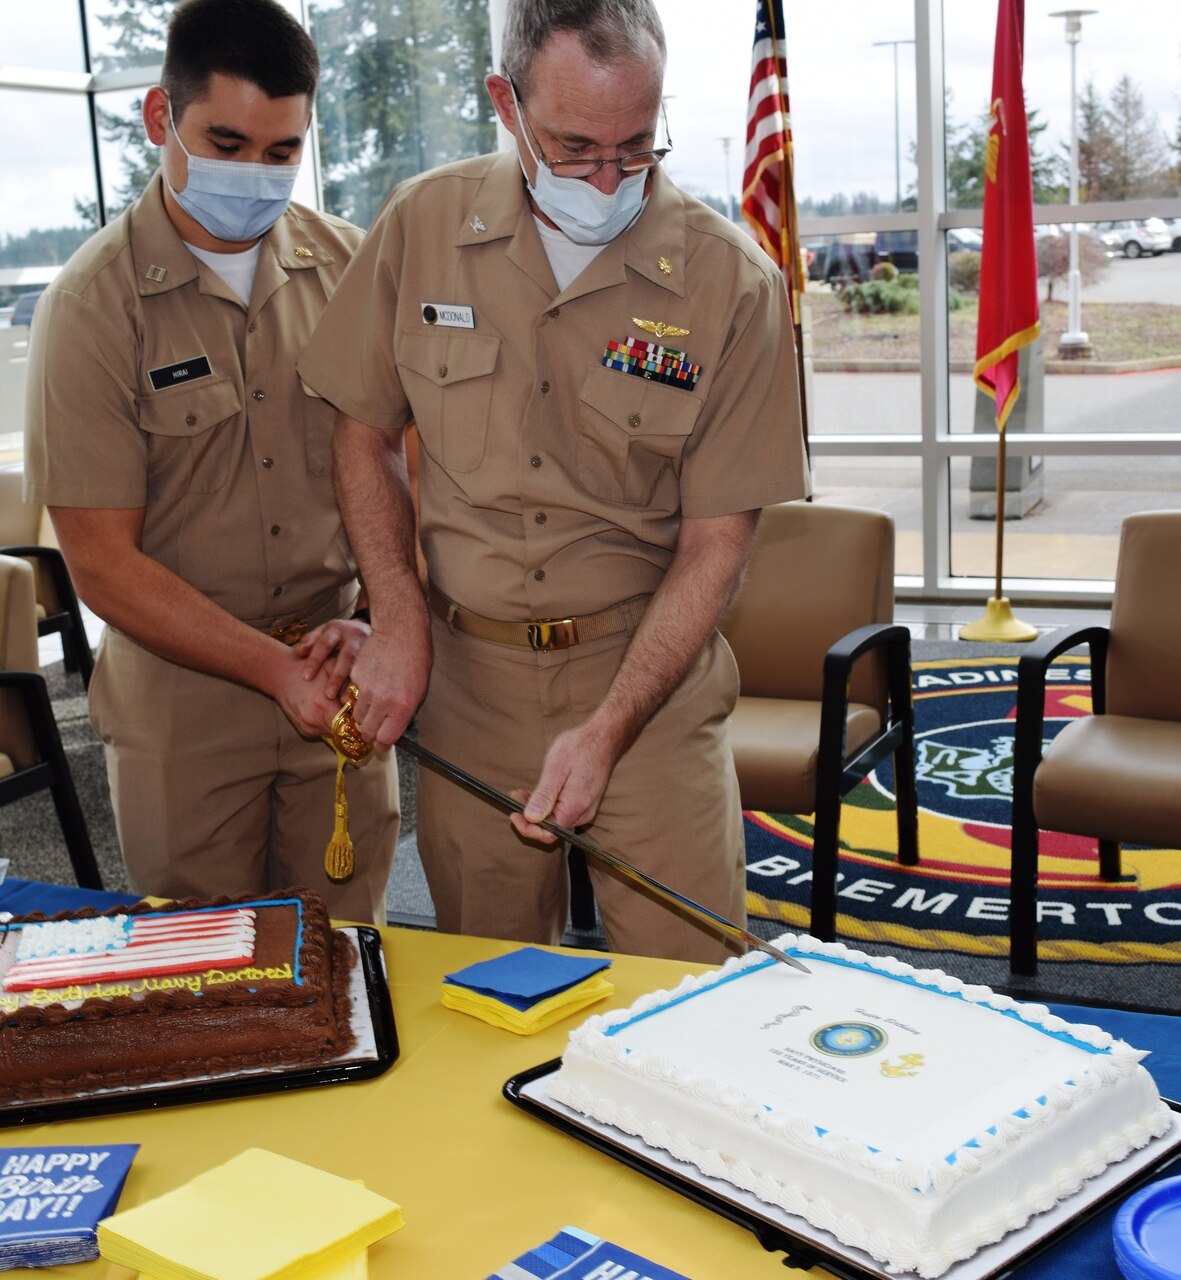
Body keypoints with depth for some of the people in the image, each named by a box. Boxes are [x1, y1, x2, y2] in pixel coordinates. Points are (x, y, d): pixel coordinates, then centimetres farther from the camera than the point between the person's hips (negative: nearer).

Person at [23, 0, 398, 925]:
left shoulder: (348, 267, 0)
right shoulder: (94, 305, -10)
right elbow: (104, 564, -11)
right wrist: (276, 667, -17)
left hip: (342, 681, 2)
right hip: (181, 690, -2)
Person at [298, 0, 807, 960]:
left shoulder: (732, 282, -10)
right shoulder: (422, 226, -3)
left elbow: (716, 539, -8)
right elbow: (367, 433, 8)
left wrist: (607, 728, -16)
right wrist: (399, 624, -4)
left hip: (649, 664, -2)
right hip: (466, 669, 2)